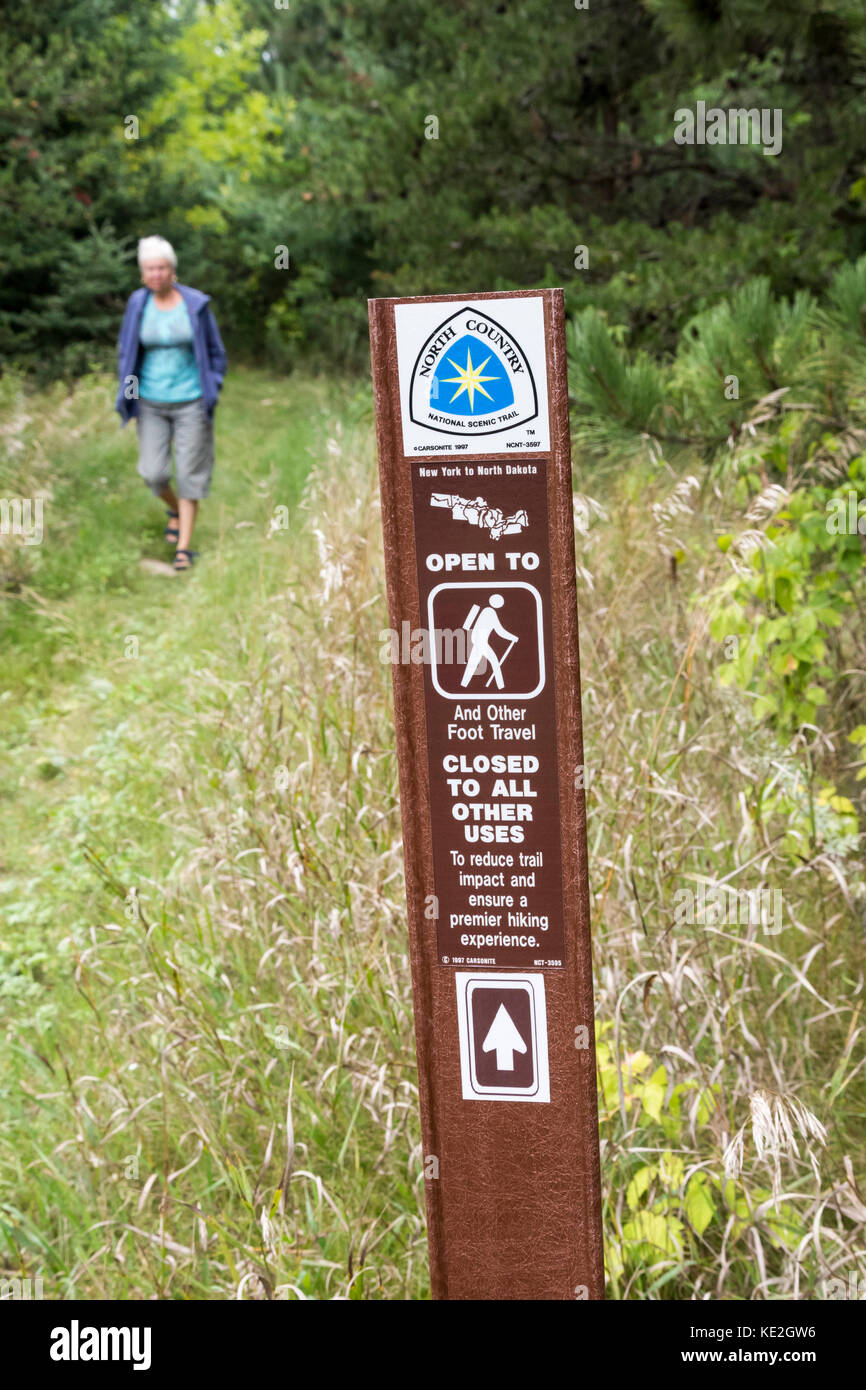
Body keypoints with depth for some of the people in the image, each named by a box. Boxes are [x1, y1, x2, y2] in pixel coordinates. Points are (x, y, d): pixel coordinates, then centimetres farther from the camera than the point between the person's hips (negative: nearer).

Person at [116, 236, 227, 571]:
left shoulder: (196, 304, -5)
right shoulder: (138, 304, 0)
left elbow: (215, 352, 4)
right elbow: (126, 352, 11)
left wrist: (211, 393, -4)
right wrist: (130, 396, 5)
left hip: (190, 402, -2)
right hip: (151, 404, 2)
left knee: (189, 474, -2)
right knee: (153, 473, -2)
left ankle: (184, 547, 6)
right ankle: (174, 509, 32)